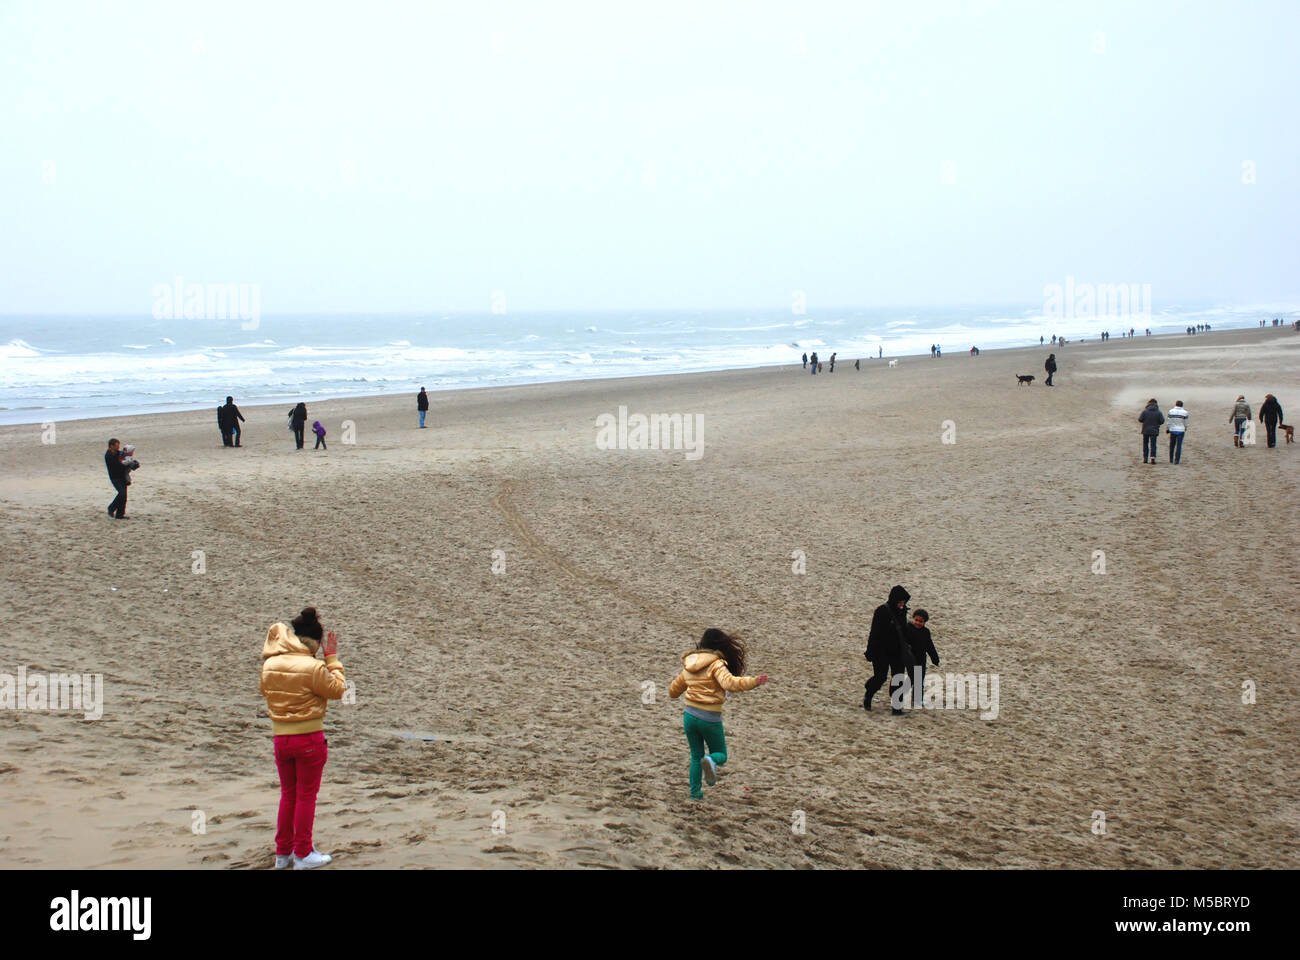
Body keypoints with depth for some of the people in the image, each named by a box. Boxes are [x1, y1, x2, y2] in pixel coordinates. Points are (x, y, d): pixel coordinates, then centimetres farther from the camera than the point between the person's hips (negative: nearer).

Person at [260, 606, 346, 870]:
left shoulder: (270, 665, -2)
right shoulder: (313, 667, -18)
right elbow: (337, 690, -5)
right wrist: (332, 658, 1)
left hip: (280, 737, 5)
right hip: (309, 738, -5)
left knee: (288, 794, 18)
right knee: (306, 796, 7)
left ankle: (283, 852, 23)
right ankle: (303, 853, 13)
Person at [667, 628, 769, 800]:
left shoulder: (689, 665, 9)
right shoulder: (715, 664, -11)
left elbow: (673, 691, 20)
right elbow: (729, 683, -30)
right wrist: (754, 682, -34)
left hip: (690, 715, 5)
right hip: (710, 719, -5)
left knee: (696, 756, 19)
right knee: (720, 754, 12)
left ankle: (695, 792, 9)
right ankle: (711, 761, -21)